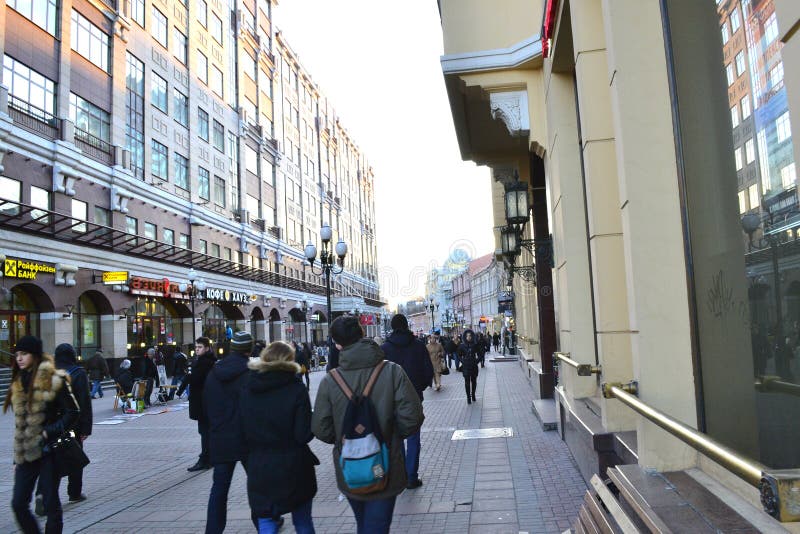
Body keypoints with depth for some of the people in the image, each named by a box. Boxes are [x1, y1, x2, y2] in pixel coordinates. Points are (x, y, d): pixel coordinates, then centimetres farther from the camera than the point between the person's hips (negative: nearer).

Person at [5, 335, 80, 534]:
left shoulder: (54, 380, -8)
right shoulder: (19, 383, 11)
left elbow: (73, 412, -8)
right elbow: (20, 425, 16)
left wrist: (50, 432, -17)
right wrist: (16, 459, 15)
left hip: (48, 450, -6)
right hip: (26, 454, 6)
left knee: (51, 503, 2)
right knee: (18, 504, 4)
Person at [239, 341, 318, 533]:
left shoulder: (248, 389, -1)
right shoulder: (296, 389, -12)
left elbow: (243, 432, 6)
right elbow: (304, 435, -15)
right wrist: (315, 421, 3)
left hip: (258, 469, 2)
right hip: (293, 467, -2)